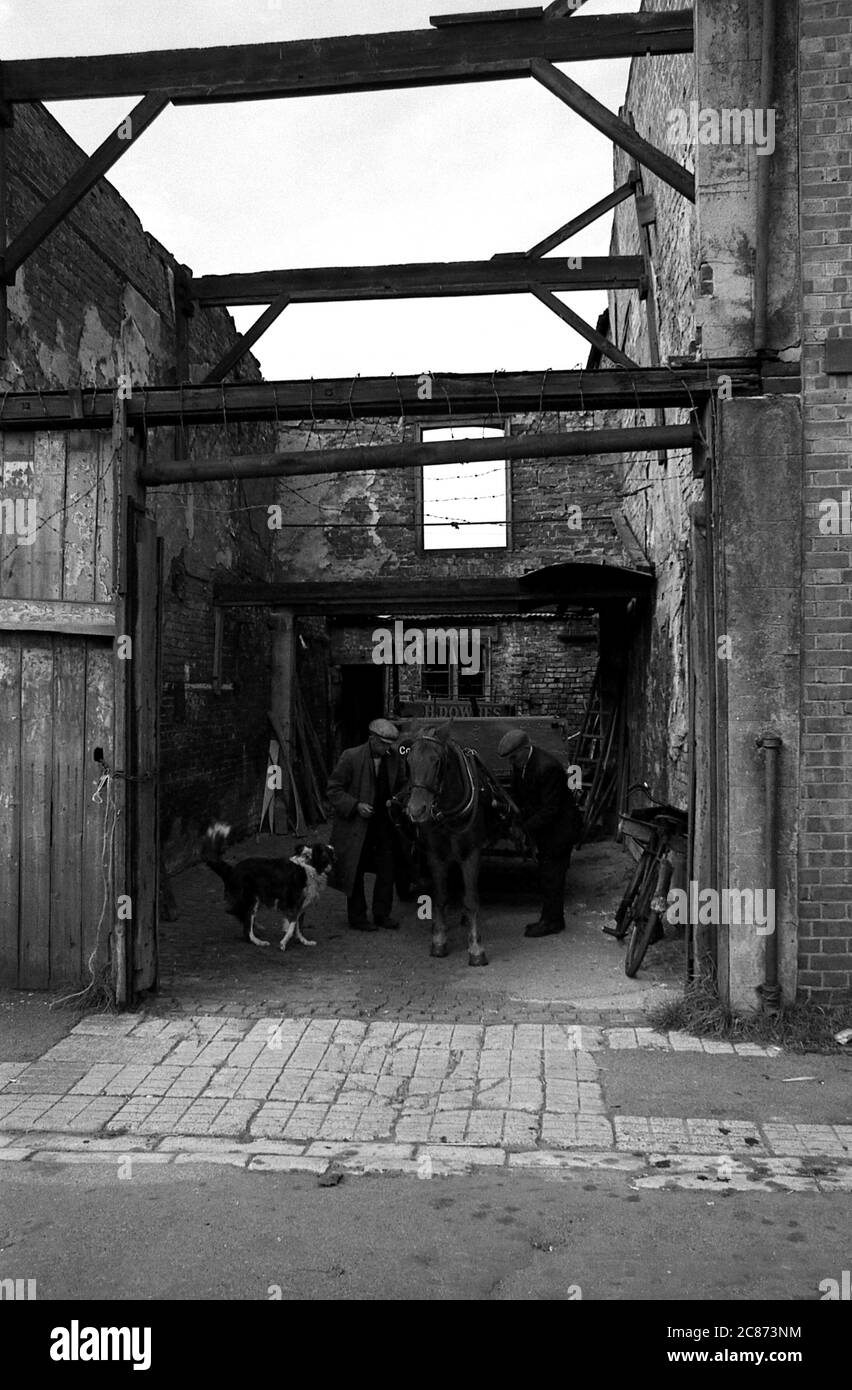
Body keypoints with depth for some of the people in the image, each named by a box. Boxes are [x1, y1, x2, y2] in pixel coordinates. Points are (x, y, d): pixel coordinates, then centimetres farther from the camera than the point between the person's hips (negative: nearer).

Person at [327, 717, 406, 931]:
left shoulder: (394, 757, -1)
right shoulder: (351, 757, -13)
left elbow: (401, 785, 13)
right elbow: (334, 789, -9)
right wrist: (356, 805, -20)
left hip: (384, 823, 4)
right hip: (356, 824, -4)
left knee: (387, 870, 7)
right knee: (355, 872, 5)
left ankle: (382, 914, 23)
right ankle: (357, 918, 18)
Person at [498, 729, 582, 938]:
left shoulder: (548, 767, -28)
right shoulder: (520, 764, -1)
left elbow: (550, 810, -25)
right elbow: (518, 795, 12)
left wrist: (525, 828, -22)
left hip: (559, 828, -9)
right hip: (542, 828, 9)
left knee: (551, 876, -2)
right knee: (545, 876, 15)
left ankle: (552, 921, 10)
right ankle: (550, 918, 26)